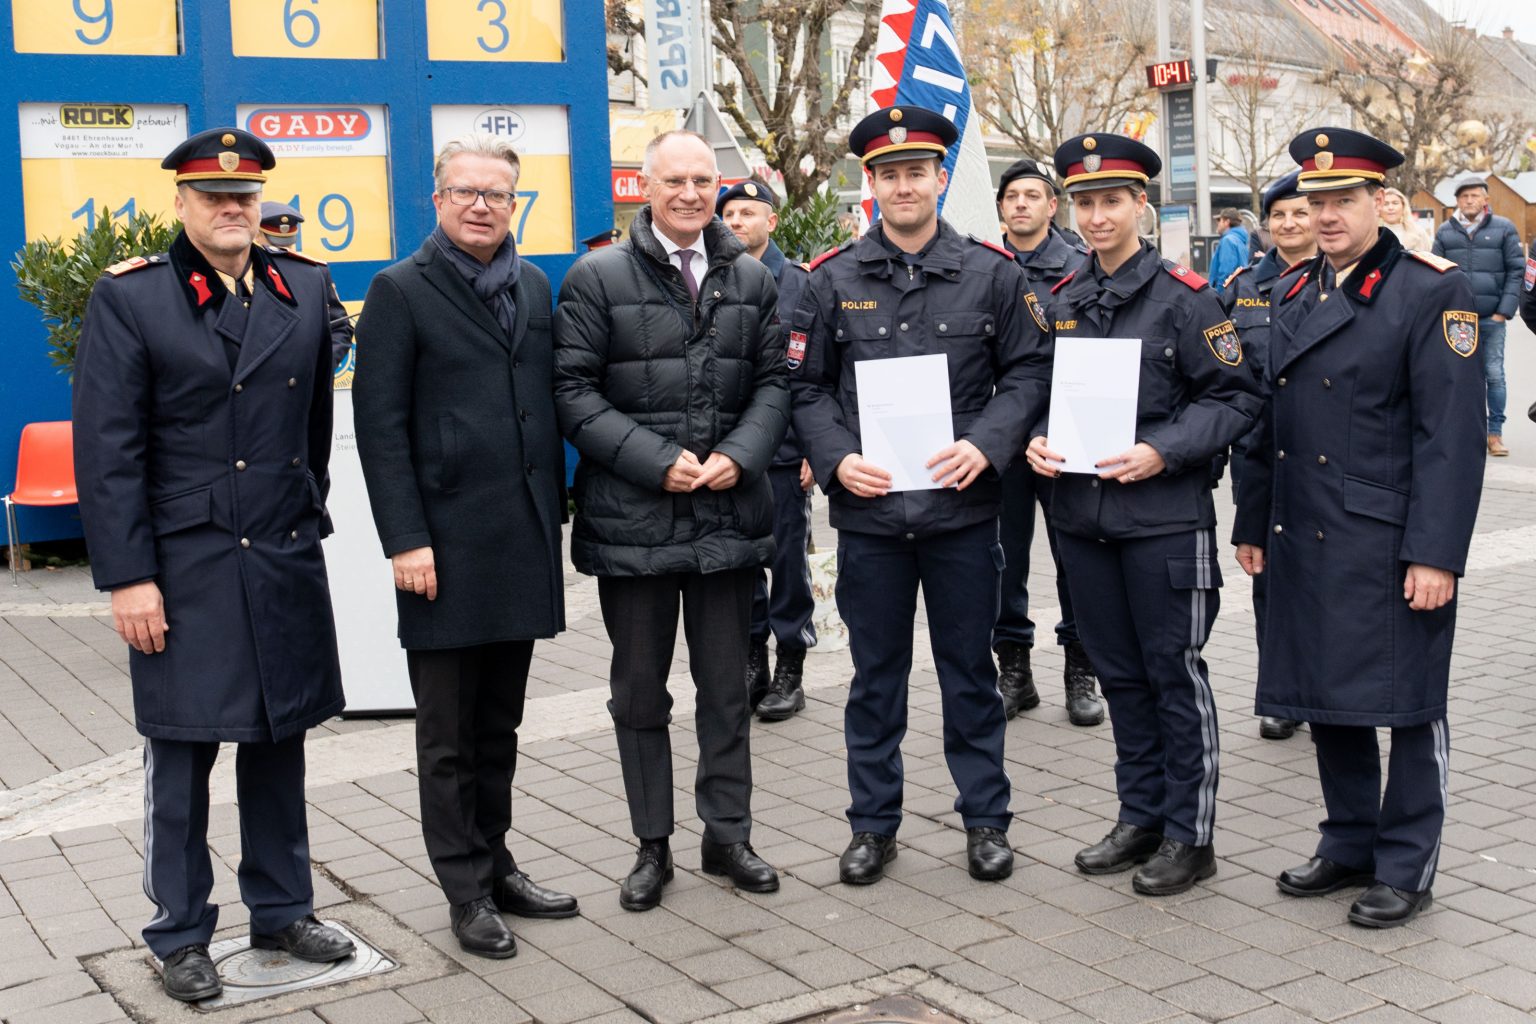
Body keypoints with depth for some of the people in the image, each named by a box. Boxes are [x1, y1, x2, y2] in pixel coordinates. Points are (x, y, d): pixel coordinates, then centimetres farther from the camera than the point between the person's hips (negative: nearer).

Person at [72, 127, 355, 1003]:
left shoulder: (306, 290, 8)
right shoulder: (130, 299, -3)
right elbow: (108, 451, -7)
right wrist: (127, 576, -11)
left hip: (286, 563, 4)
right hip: (182, 568, -3)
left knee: (280, 743, 13)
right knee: (182, 755, 5)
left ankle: (283, 910, 28)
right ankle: (182, 937, 18)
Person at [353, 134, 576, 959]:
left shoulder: (534, 287, 12)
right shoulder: (401, 291, -4)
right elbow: (380, 424, -9)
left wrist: (553, 514, 12)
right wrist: (406, 540, -14)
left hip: (524, 542, 5)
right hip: (447, 543, -5)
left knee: (499, 725, 15)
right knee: (449, 735, 5)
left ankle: (494, 864, 27)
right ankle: (466, 891, 14)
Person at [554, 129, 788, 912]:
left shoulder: (752, 279, 9)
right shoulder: (597, 278, -3)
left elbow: (774, 382, 9)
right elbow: (573, 392, -7)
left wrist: (738, 456, -9)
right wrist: (658, 462, -16)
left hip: (729, 515, 3)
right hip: (633, 518, -2)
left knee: (726, 687, 12)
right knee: (639, 690, 9)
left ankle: (728, 834, 25)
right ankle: (652, 845, 22)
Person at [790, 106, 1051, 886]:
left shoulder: (991, 272, 2)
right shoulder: (831, 279, 3)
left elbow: (1027, 371, 3)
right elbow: (806, 387, 5)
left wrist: (985, 444, -12)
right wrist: (836, 459, -11)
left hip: (963, 507, 0)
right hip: (867, 509, 1)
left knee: (969, 670, 10)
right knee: (875, 674, 11)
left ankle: (985, 818, 25)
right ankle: (873, 823, 24)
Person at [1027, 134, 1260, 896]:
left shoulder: (1182, 296, -6)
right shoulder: (1062, 300, 9)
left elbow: (1235, 397, -8)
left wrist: (1162, 452, -20)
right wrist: (1037, 439, -4)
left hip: (1164, 518, -5)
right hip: (1081, 515, 5)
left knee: (1174, 673, 3)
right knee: (1119, 673, 14)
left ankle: (1190, 833, 15)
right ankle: (1140, 817, 27)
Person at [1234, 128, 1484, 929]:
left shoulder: (1431, 292, -7)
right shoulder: (1294, 294, 12)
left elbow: (1452, 434, -13)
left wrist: (1436, 553, -17)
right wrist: (1252, 524, 14)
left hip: (1390, 547, -6)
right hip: (1304, 540, 6)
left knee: (1405, 704, 4)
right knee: (1325, 697, 13)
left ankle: (1407, 865, 16)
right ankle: (1350, 843, 28)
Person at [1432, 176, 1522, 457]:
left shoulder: (1504, 229, 2)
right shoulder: (1445, 231, 7)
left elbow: (1516, 270, 1)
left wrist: (1504, 311, -6)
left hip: (1491, 318, -2)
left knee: (1494, 375, 1)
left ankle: (1495, 433, 8)